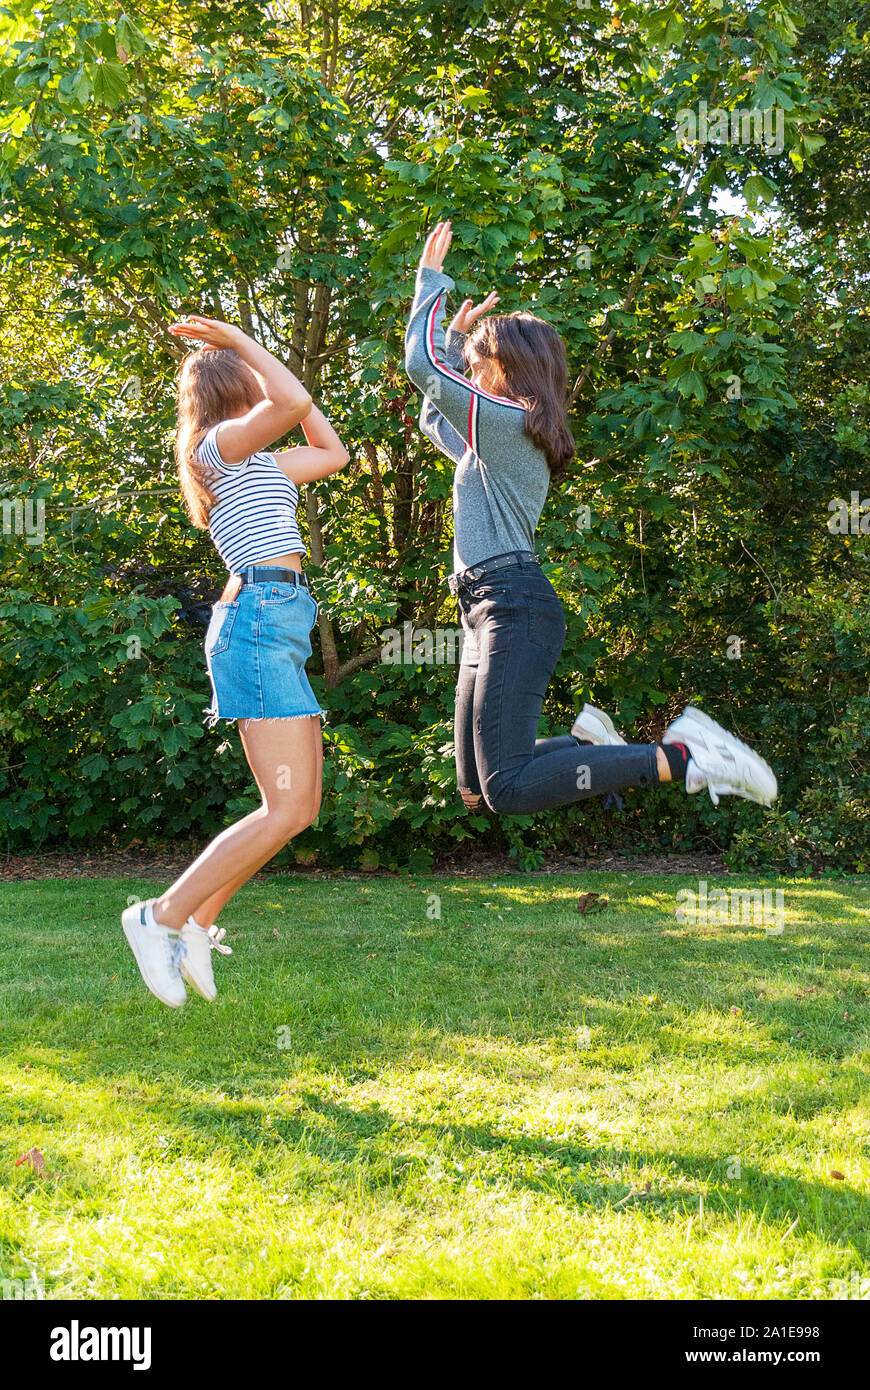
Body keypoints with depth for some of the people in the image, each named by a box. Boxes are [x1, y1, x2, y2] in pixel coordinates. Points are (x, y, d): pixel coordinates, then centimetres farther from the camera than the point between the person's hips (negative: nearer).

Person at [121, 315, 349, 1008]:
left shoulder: (259, 462, 25)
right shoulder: (220, 443, -3)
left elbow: (334, 451, 33)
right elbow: (292, 403, -20)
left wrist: (255, 355, 30)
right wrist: (239, 341, -5)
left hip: (278, 626, 10)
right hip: (259, 619, -10)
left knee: (300, 808, 9)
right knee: (287, 811, -14)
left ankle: (197, 922, 13)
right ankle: (163, 916, -7)